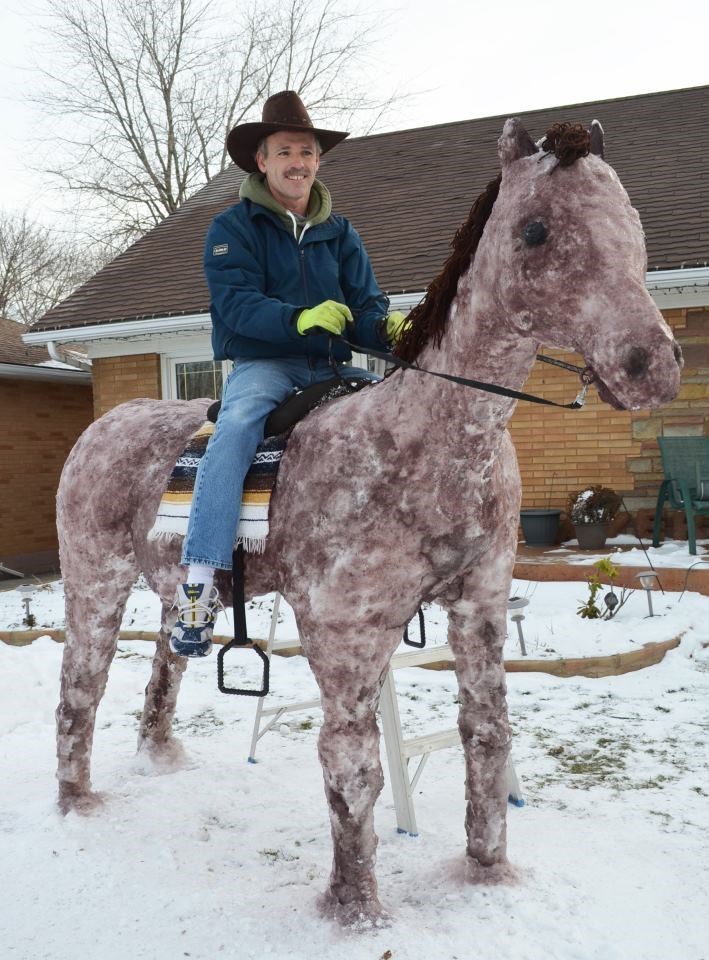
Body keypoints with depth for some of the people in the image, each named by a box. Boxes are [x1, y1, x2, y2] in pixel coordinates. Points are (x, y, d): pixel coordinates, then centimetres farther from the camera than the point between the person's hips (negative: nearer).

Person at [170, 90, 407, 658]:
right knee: (236, 427, -35)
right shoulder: (233, 228, 1)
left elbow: (366, 305, 6)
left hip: (332, 367, 4)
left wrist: (389, 327, -20)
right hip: (263, 365, -4)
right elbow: (236, 304, -13)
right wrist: (300, 319, -32)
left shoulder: (340, 233, 14)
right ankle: (199, 589, -39)